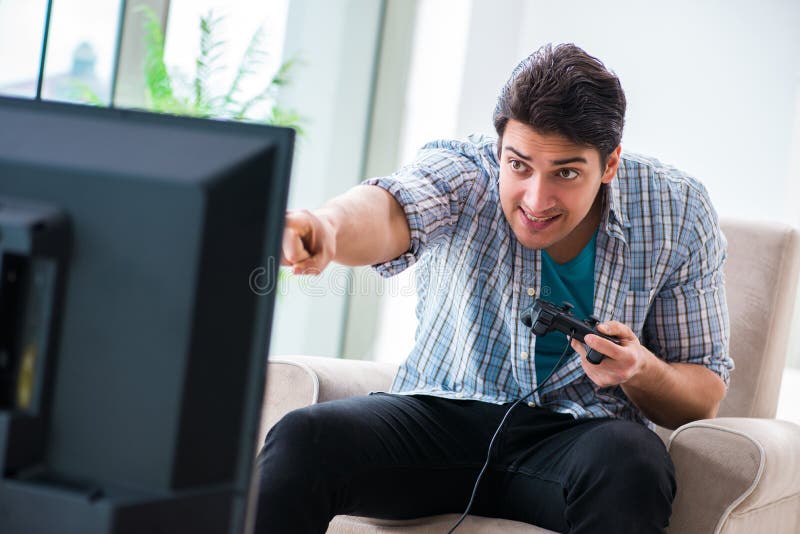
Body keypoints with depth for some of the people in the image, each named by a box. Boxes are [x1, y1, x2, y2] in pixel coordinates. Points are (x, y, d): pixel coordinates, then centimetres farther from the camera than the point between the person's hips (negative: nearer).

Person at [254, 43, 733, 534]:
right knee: (302, 439, -27)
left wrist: (641, 370, -21)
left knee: (630, 463, -37)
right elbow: (388, 211, -34)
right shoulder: (464, 171, -9)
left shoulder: (679, 214, -6)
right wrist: (328, 225, -59)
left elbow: (706, 397, 2)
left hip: (580, 434, 0)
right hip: (441, 416, 1)